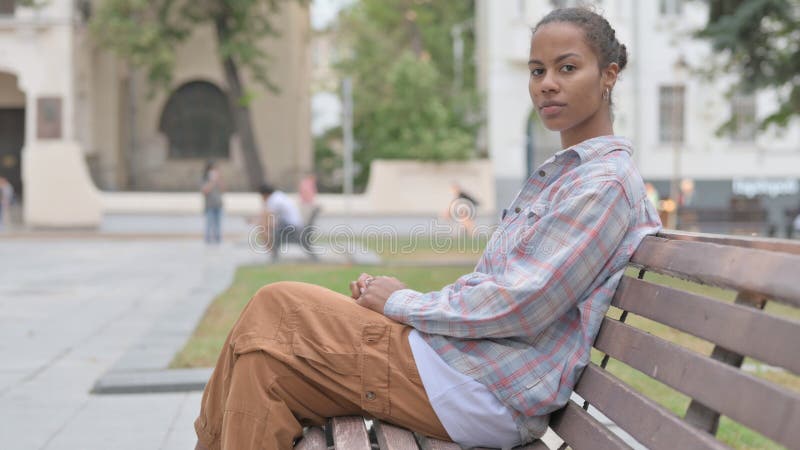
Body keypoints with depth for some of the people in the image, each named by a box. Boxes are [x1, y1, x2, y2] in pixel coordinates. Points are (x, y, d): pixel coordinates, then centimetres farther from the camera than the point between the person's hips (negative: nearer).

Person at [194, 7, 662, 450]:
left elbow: (520, 307, -20)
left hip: (485, 392, -9)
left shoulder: (606, 182, -12)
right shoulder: (562, 173, 19)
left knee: (276, 307, -9)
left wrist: (404, 303, -8)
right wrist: (403, 295, 5)